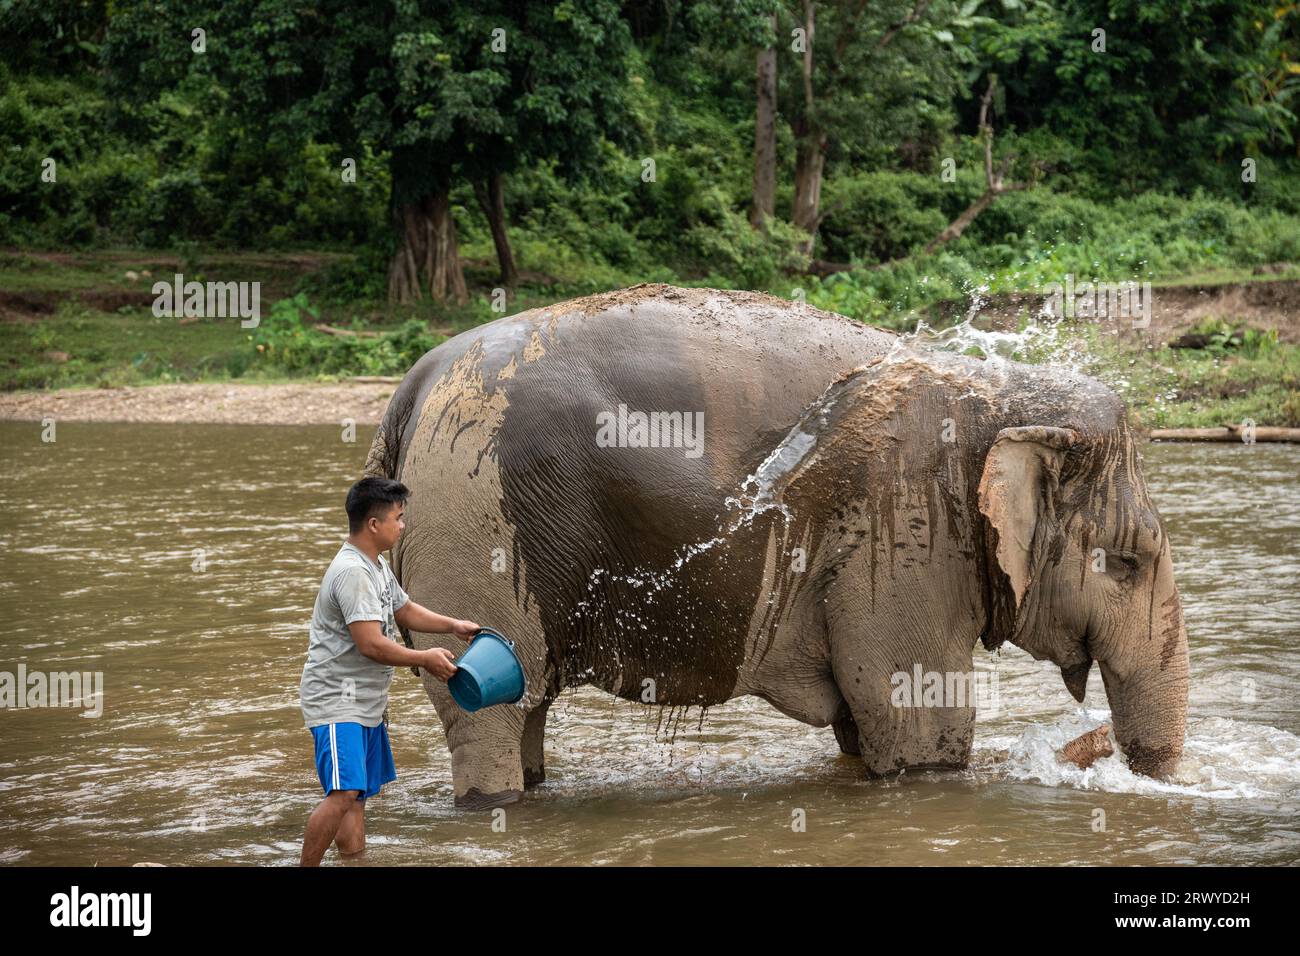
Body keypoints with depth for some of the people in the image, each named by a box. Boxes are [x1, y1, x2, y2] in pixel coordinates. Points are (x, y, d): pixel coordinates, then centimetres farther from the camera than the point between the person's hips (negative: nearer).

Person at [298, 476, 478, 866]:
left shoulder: (377, 567, 13)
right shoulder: (352, 572, -21)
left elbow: (405, 611, 30)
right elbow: (371, 644, -25)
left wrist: (453, 625, 18)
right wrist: (425, 659, -13)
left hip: (367, 702, 11)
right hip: (337, 700, -11)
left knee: (359, 793, 14)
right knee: (344, 793, -21)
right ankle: (307, 867, -17)